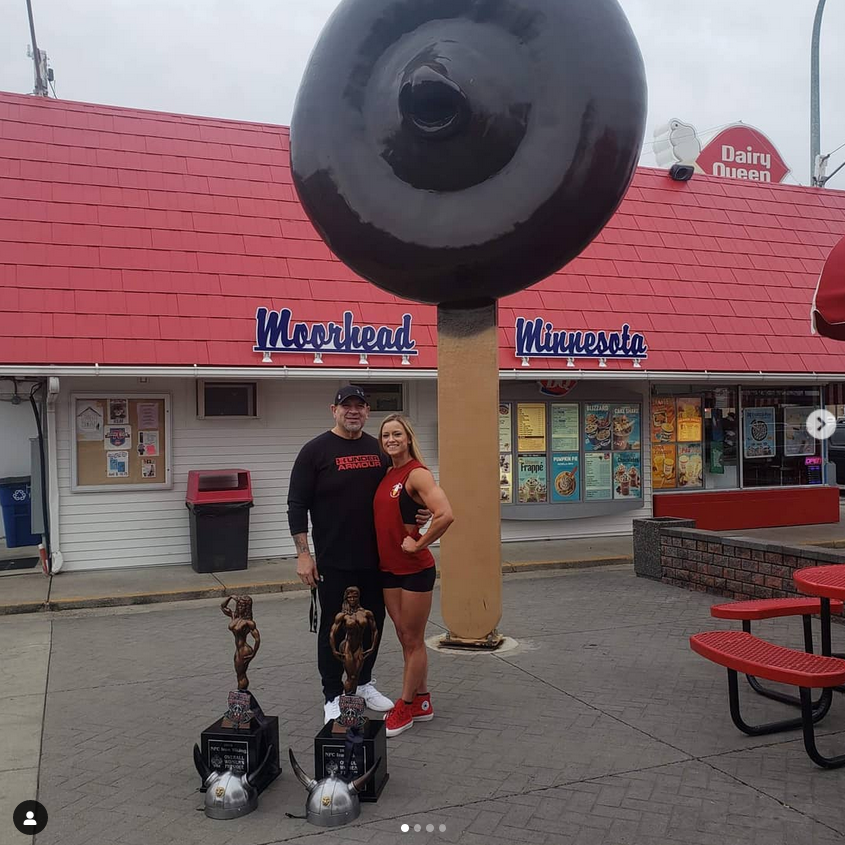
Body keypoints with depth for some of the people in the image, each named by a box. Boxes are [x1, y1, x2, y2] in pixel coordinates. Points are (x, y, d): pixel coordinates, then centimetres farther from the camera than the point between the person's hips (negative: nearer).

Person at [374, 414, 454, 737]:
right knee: (405, 637, 16)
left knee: (413, 640, 6)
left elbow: (445, 514, -28)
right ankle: (422, 702, 29)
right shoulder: (387, 475, 8)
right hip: (388, 568, 8)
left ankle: (406, 708, 18)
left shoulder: (417, 473, -15)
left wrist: (419, 544, -19)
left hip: (415, 569, -8)